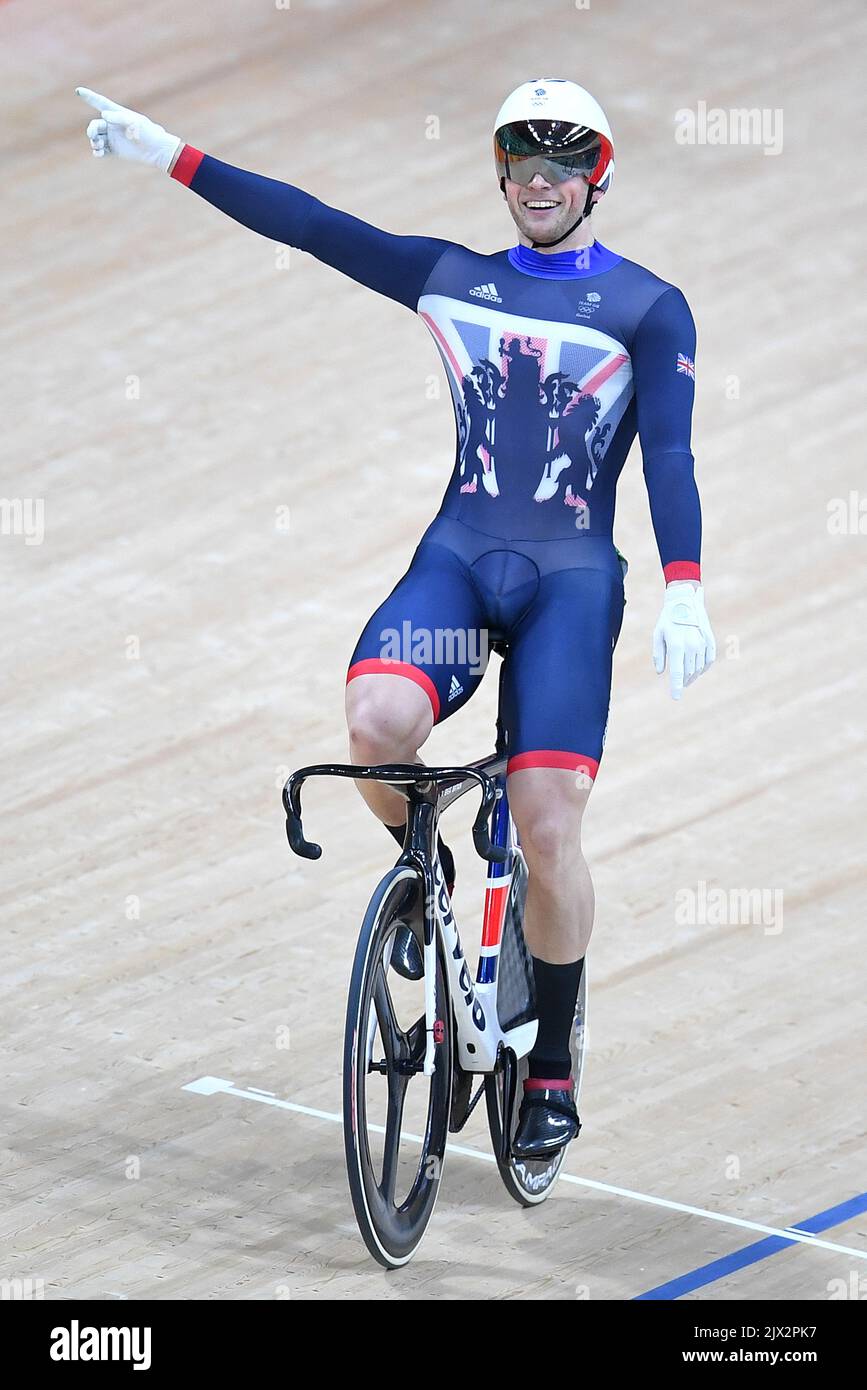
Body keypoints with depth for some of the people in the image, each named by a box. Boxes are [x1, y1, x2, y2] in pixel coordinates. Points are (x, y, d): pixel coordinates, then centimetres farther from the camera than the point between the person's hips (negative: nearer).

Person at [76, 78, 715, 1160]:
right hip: (457, 556, 2)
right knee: (376, 725, -29)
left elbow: (669, 454, -7)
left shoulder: (650, 308, 2)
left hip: (571, 581, -2)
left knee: (547, 826, -13)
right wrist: (169, 156, 5)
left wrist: (683, 592, -21)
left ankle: (552, 1069, 7)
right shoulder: (452, 281, 11)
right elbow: (312, 225, 9)